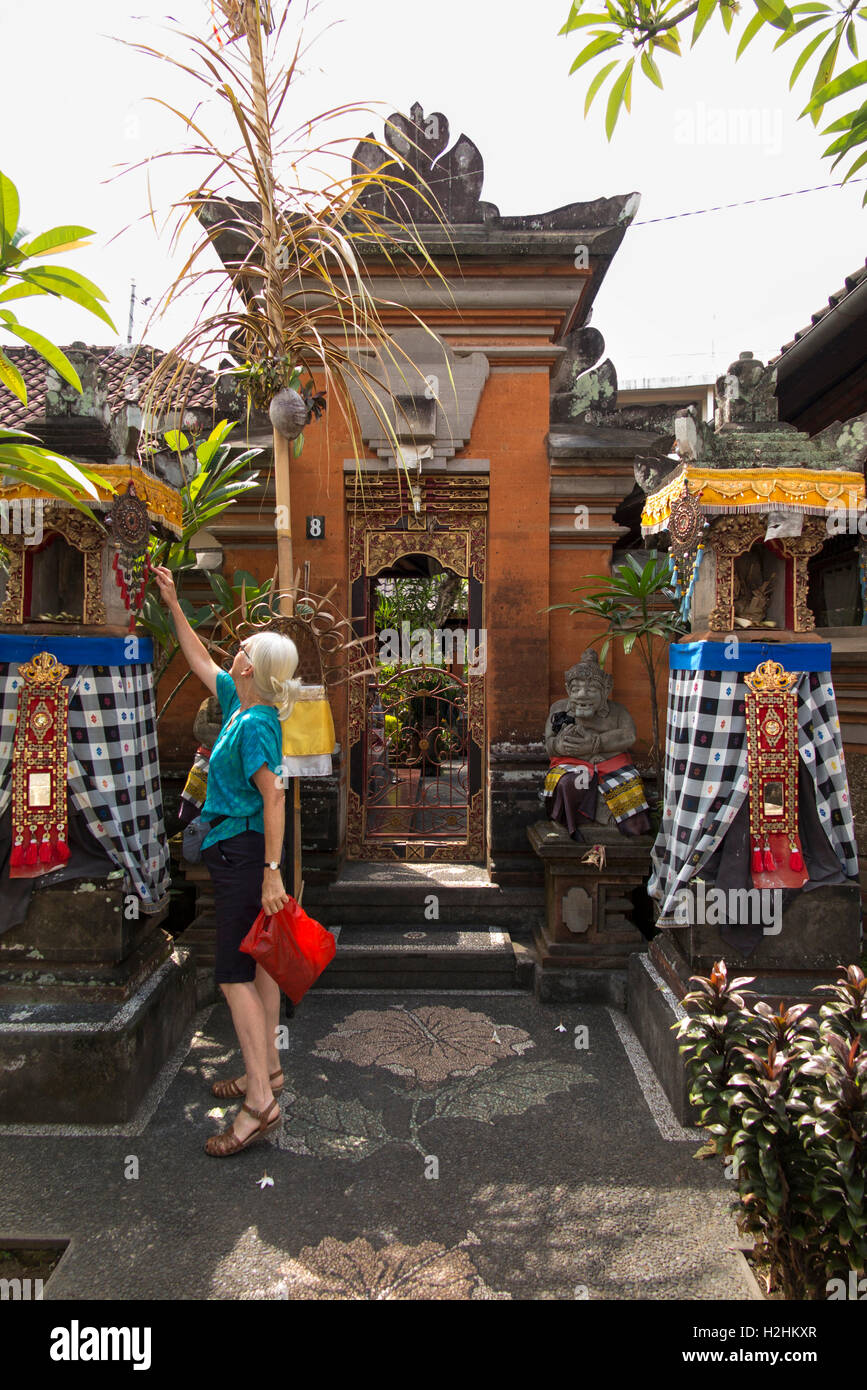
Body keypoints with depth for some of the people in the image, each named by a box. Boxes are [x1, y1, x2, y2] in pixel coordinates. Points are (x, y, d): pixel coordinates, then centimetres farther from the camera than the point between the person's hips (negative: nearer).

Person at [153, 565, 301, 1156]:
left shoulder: (253, 724, -19)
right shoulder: (240, 704, 8)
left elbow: (274, 798, -23)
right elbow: (201, 661, 22)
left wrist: (272, 872, -24)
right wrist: (173, 606, 24)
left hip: (242, 851, -10)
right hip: (245, 849, 10)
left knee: (235, 973, -6)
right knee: (259, 965, 17)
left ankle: (261, 1102, 1)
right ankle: (269, 1069, 30)